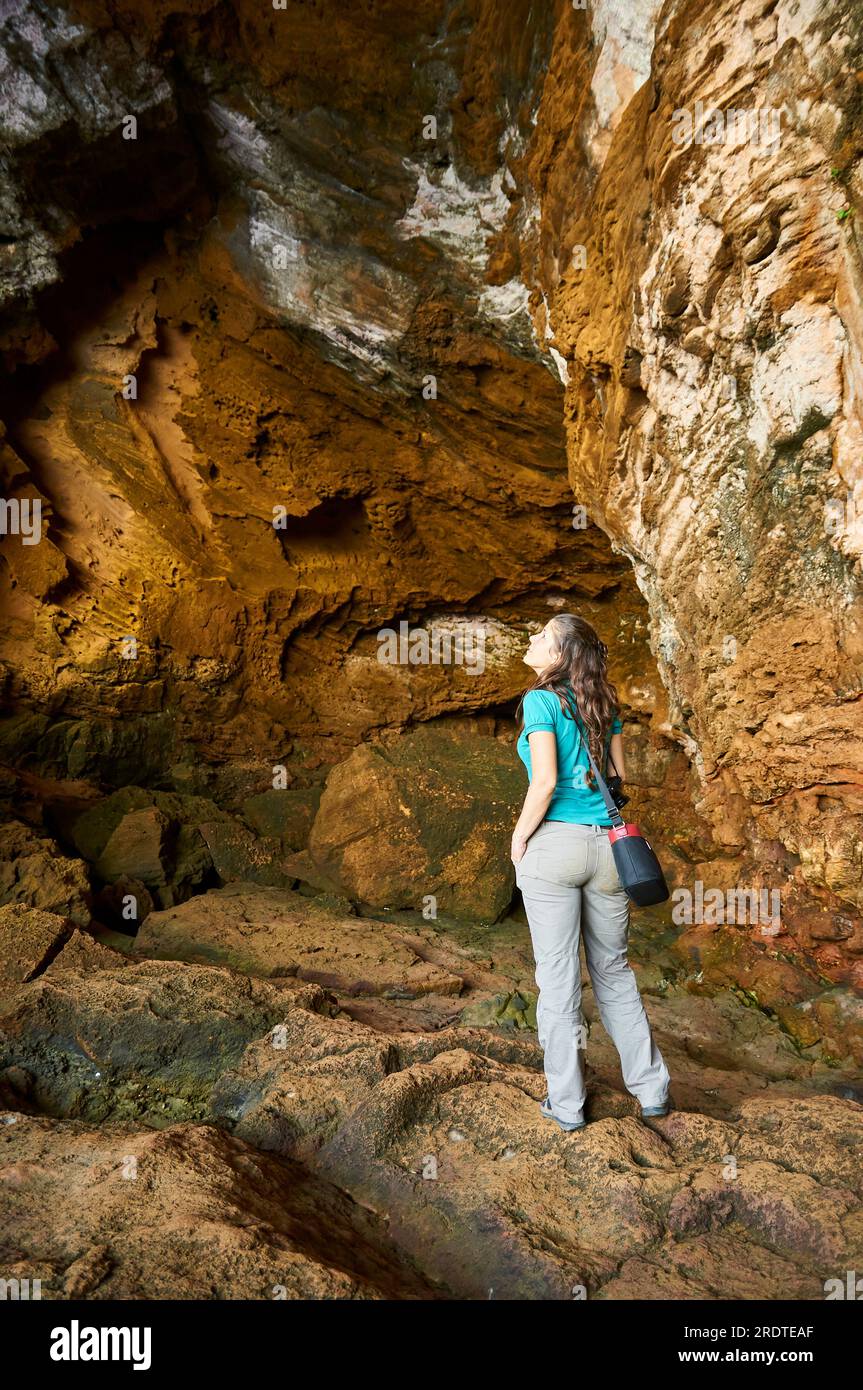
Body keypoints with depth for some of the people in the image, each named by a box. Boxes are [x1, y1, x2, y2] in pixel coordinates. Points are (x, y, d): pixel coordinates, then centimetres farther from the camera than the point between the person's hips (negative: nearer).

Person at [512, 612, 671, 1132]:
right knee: (613, 969, 19)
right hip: (607, 844, 6)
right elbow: (619, 776, 12)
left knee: (559, 976, 5)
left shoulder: (541, 700, -8)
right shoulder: (606, 704, 10)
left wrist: (519, 837, -4)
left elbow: (545, 781, -15)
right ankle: (652, 1087, 27)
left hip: (555, 843, -6)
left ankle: (566, 1103, 16)